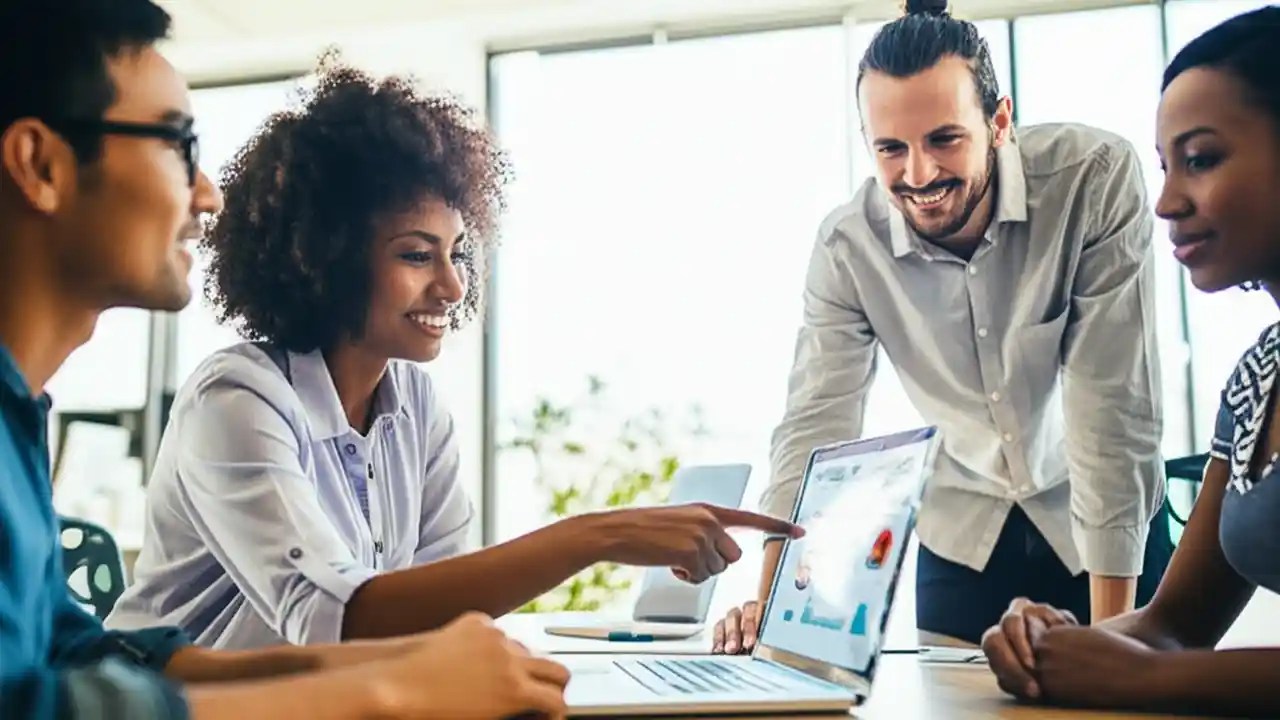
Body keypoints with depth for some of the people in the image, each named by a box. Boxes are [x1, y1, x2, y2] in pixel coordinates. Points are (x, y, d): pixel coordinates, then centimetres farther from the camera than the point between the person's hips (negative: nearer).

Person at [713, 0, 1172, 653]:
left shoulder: (1095, 177, -26)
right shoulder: (847, 245, -18)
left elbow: (1112, 407, -27)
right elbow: (815, 426, -17)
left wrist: (1112, 632, -27)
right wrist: (771, 604, -29)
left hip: (1107, 518, -1)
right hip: (962, 527, 2)